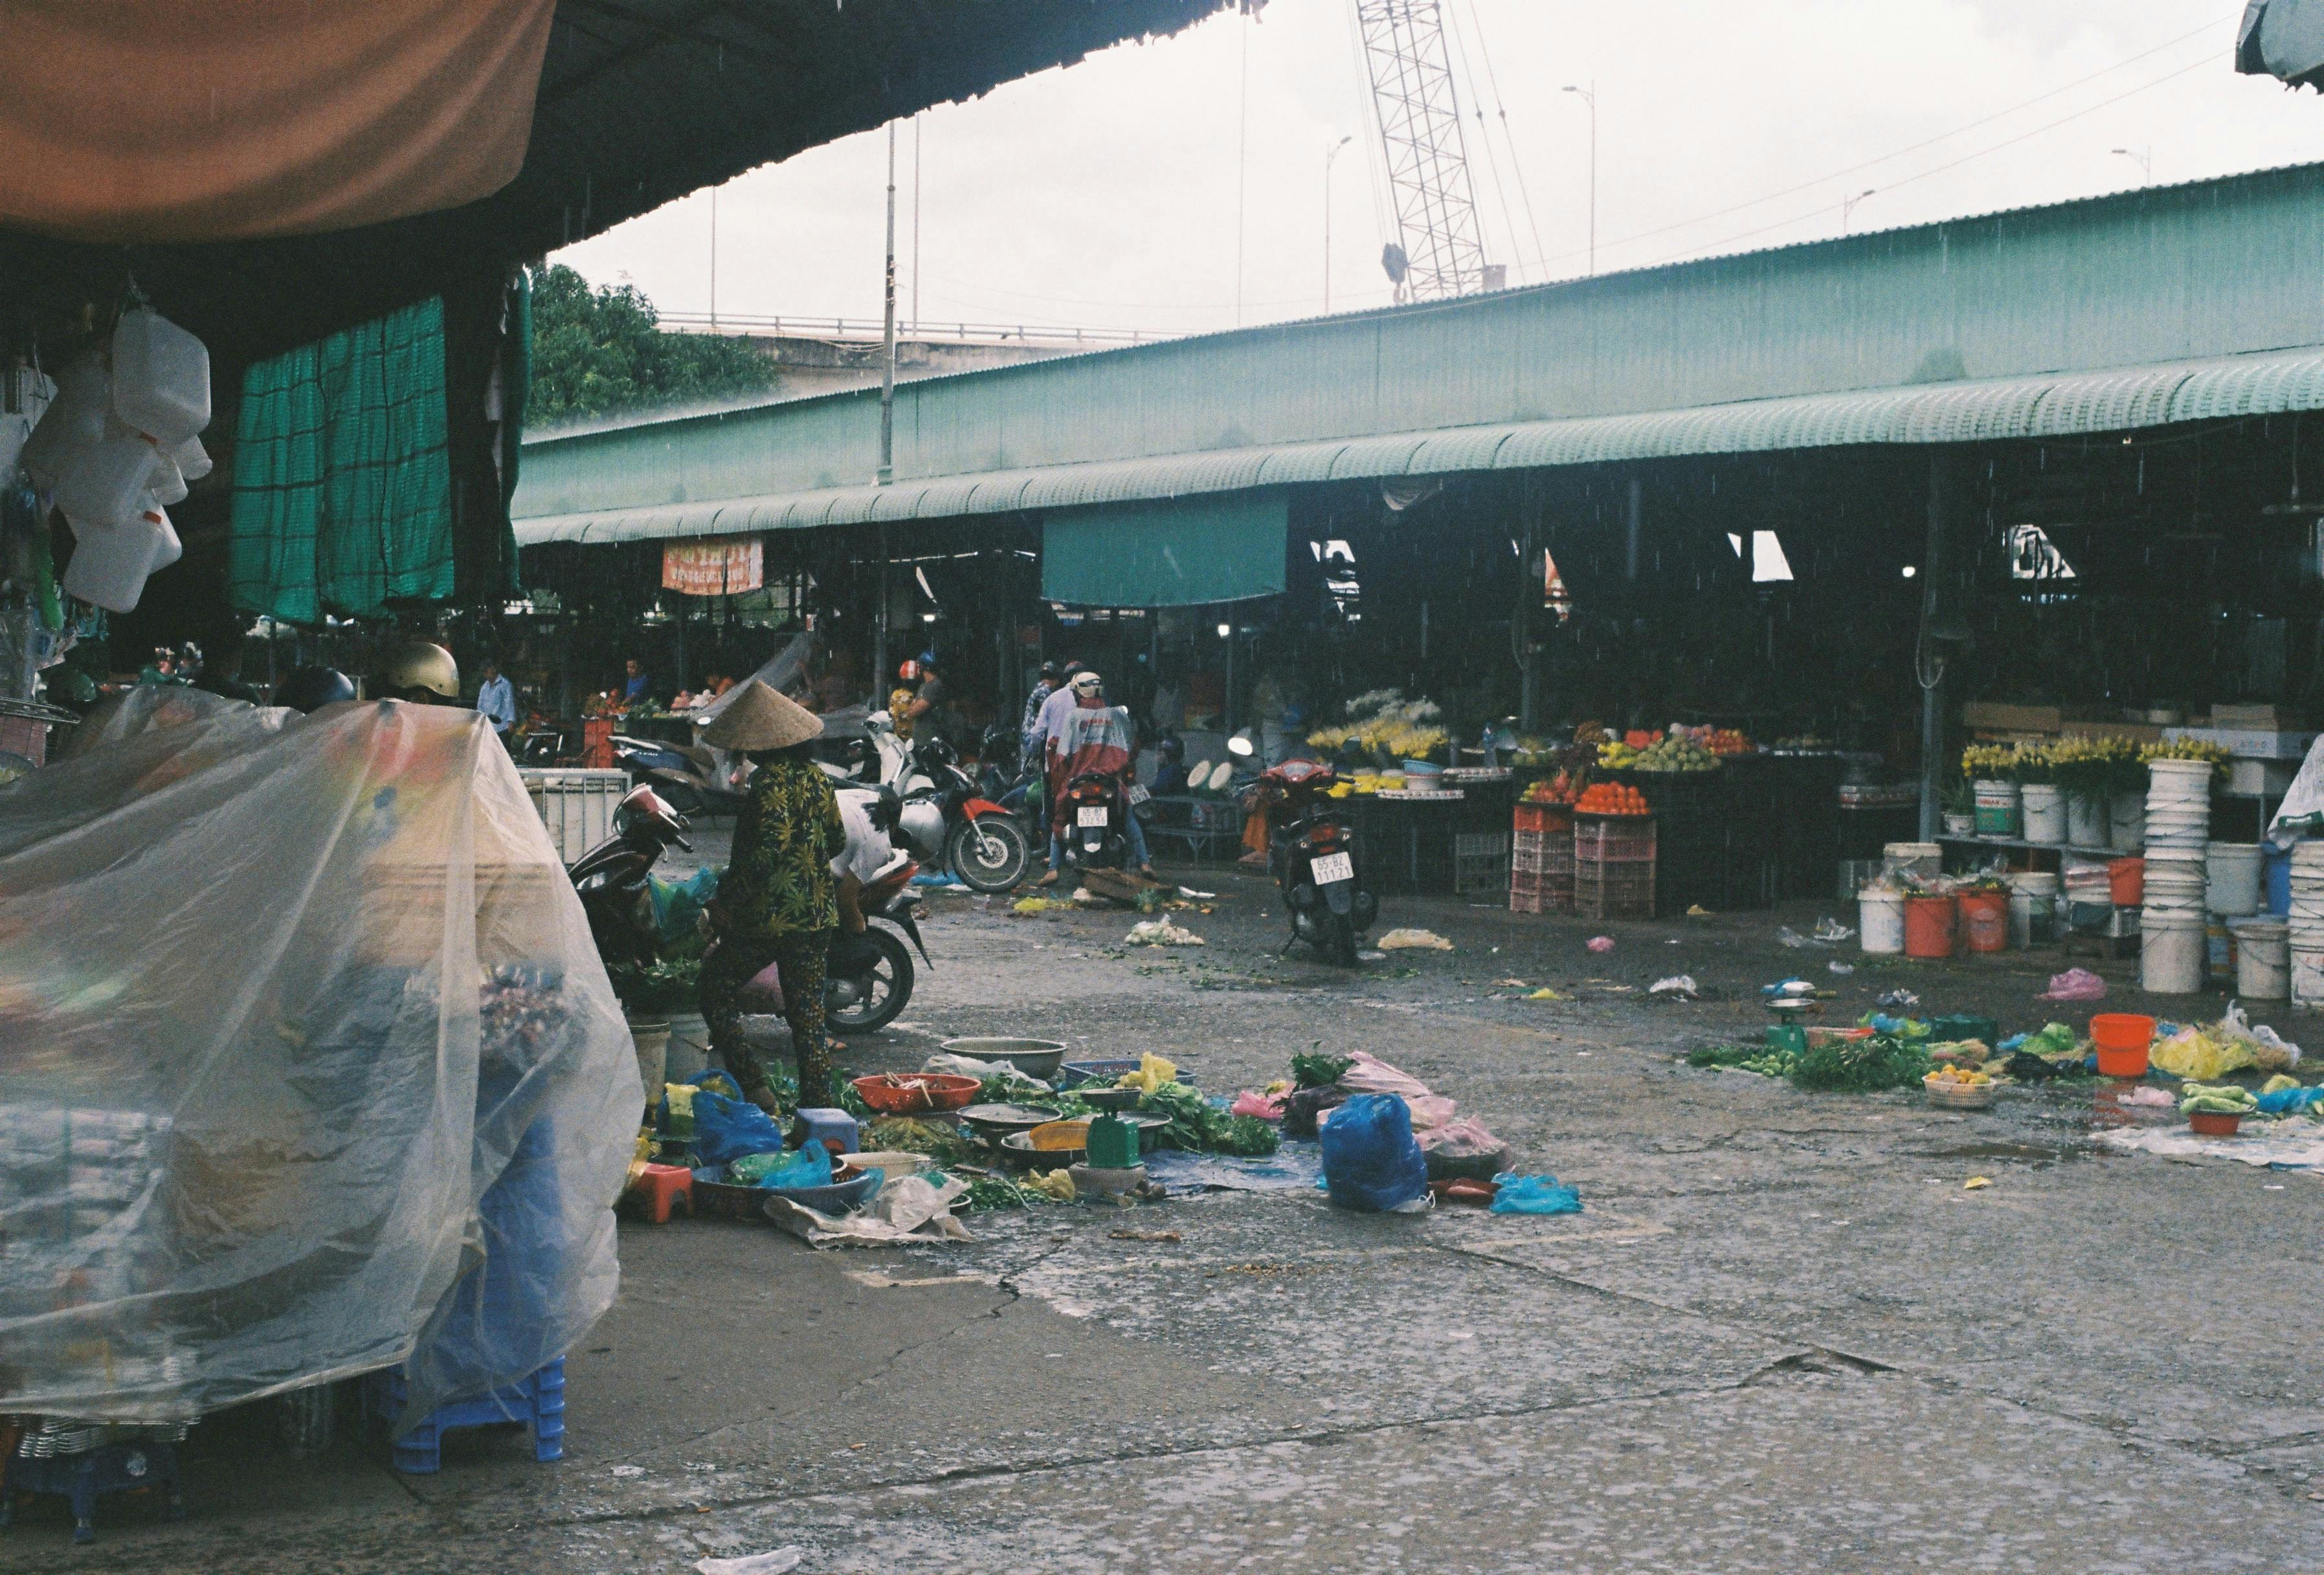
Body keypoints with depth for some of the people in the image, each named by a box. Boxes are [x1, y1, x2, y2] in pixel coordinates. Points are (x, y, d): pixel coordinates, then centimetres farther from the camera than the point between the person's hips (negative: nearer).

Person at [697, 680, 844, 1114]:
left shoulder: (768, 784, -16)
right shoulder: (817, 777, 6)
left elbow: (765, 853, -24)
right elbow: (837, 842, 14)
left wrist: (727, 902, -17)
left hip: (768, 917, -7)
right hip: (817, 915, 7)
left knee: (716, 992, 10)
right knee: (808, 1013, 12)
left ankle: (753, 1085, 0)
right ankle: (819, 1106, 11)